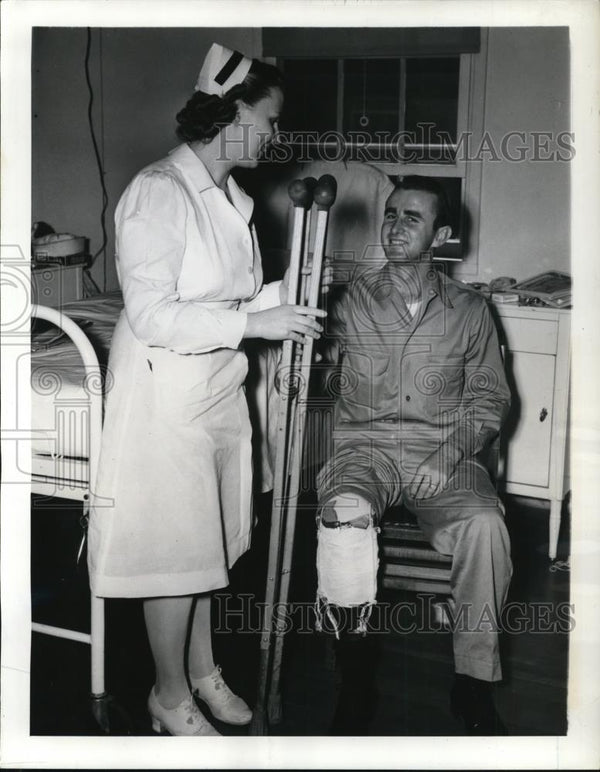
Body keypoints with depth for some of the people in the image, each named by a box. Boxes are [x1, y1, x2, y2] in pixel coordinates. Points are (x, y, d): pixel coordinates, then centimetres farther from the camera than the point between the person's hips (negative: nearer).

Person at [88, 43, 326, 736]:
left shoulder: (232, 198, 8)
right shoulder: (158, 192, -19)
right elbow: (152, 316, -24)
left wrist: (284, 295, 0)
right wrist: (256, 322, -26)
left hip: (219, 388, 8)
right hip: (165, 392, -8)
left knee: (208, 541, 18)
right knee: (175, 545, 4)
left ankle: (202, 670, 36)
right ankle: (170, 696, 24)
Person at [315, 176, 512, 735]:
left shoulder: (468, 310, 10)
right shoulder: (350, 300, 8)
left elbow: (489, 398, 12)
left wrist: (452, 452, -5)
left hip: (445, 453, 1)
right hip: (365, 448, 0)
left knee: (485, 524, -30)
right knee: (345, 512, -34)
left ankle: (474, 680, -12)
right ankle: (351, 676, -19)